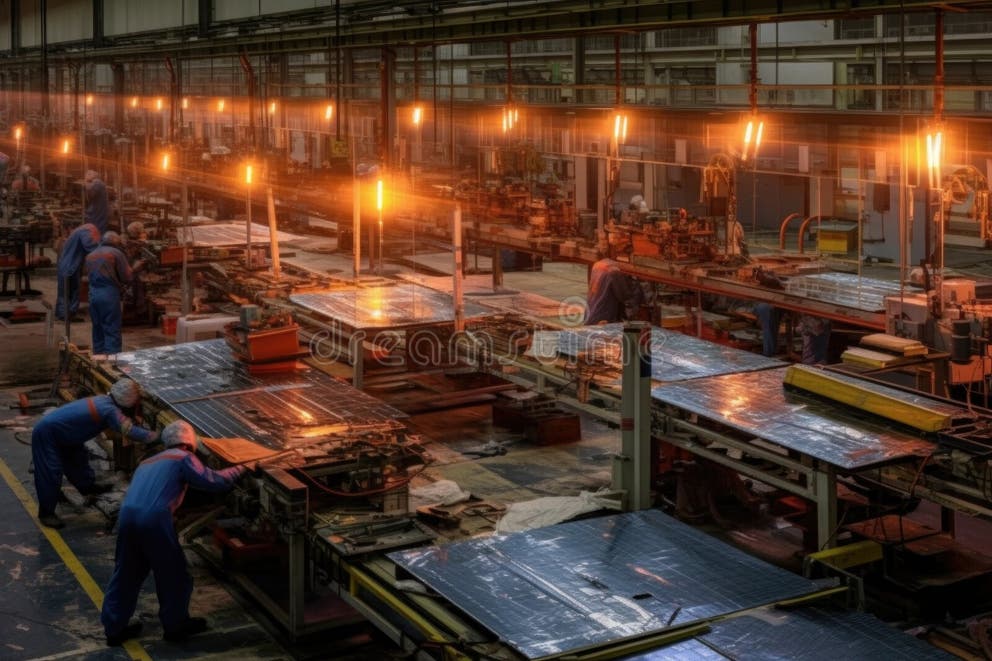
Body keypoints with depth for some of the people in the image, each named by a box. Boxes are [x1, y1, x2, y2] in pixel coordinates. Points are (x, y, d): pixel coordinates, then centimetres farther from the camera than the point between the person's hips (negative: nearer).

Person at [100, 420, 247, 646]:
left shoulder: (148, 462, 29)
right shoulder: (183, 458, 8)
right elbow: (214, 482, 2)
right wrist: (239, 469, 17)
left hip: (127, 515, 7)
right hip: (154, 518, -6)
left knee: (126, 574, 19)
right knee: (173, 574, 12)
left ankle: (114, 628, 25)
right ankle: (175, 626, 25)